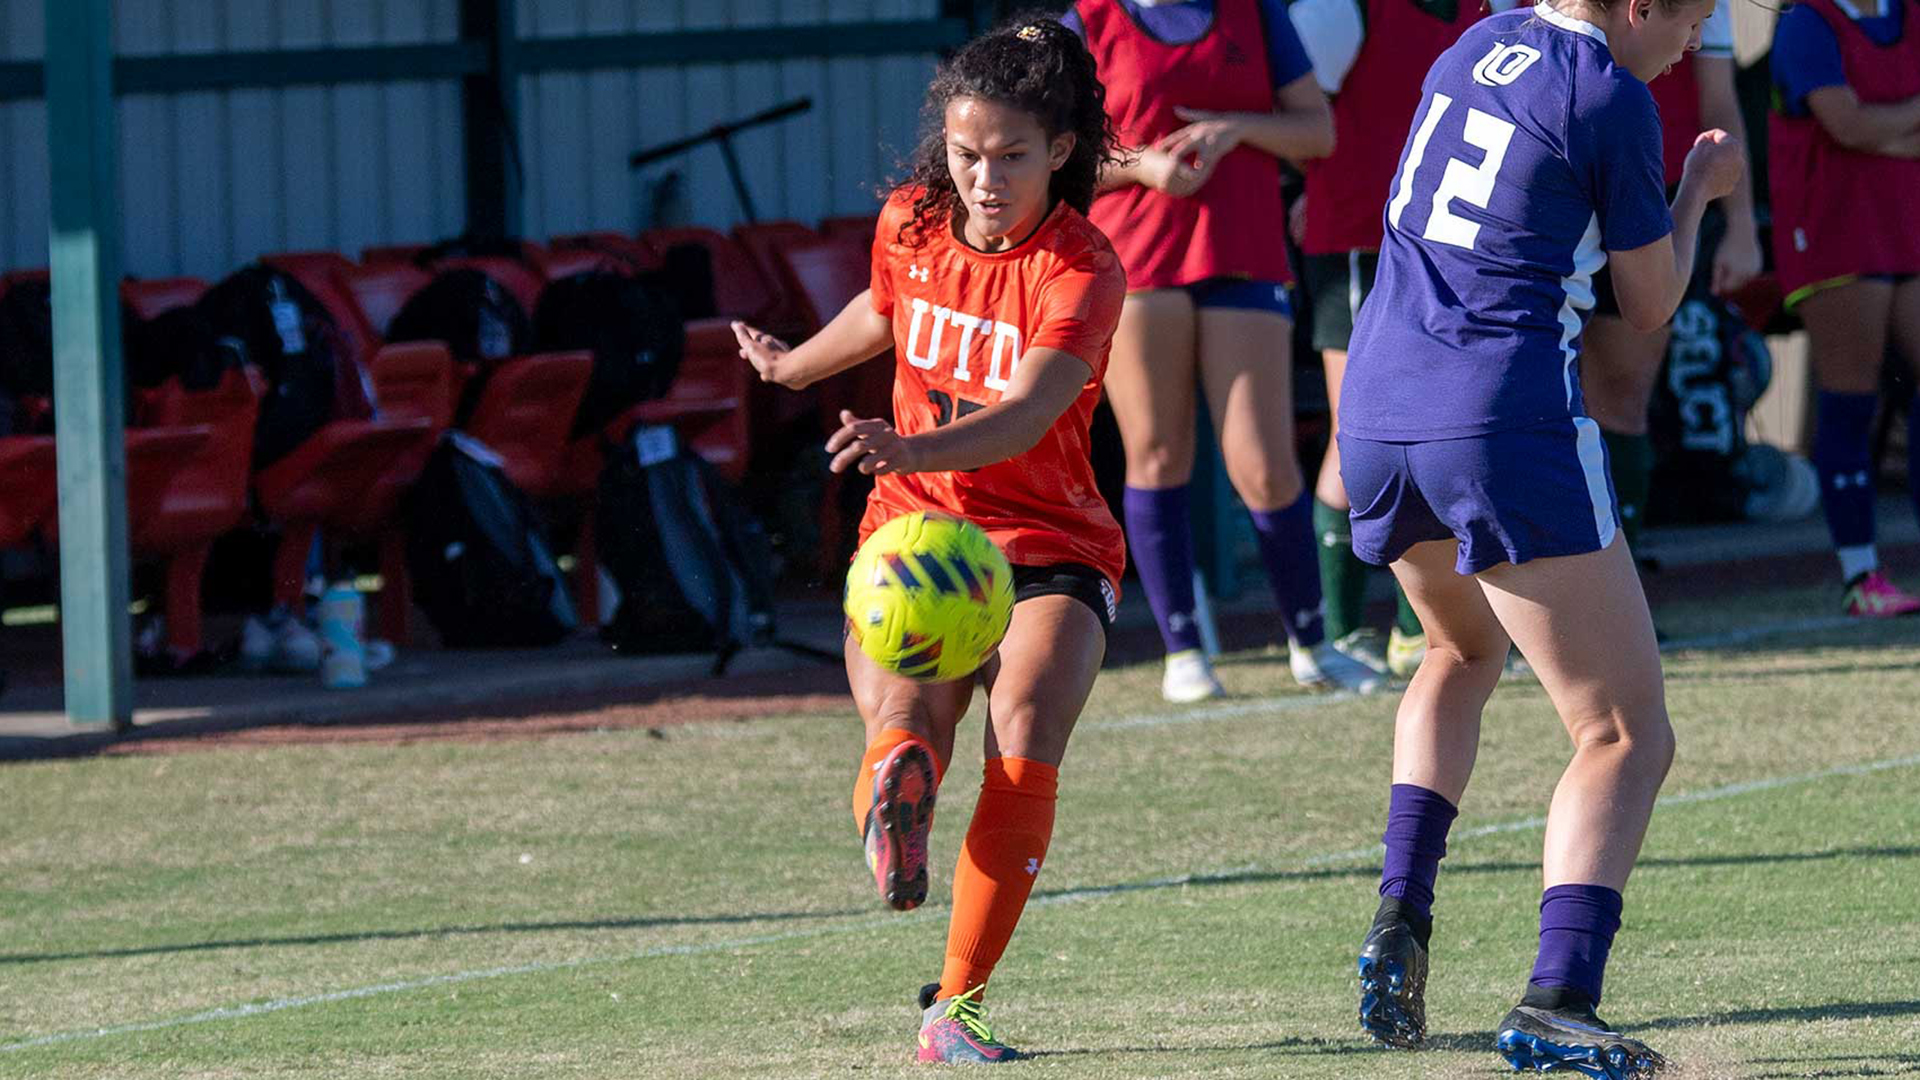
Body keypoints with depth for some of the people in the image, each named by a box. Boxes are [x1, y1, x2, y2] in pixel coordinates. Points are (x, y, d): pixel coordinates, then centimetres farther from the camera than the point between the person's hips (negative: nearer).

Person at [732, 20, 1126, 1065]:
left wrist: (913, 449, -53)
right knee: (903, 731, -27)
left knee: (1025, 734, -26)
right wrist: (794, 364, 45)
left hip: (1049, 553, -6)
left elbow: (1024, 412, -34)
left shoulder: (1081, 271, -17)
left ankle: (955, 1004, -23)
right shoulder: (909, 224, -1)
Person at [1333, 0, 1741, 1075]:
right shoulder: (1611, 99, -8)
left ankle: (1400, 916, 17)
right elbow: (1651, 302, 2)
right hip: (1510, 427, -7)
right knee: (1628, 734, -2)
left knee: (1464, 651, 35)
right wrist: (1701, 189, 19)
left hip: (1375, 420, 7)